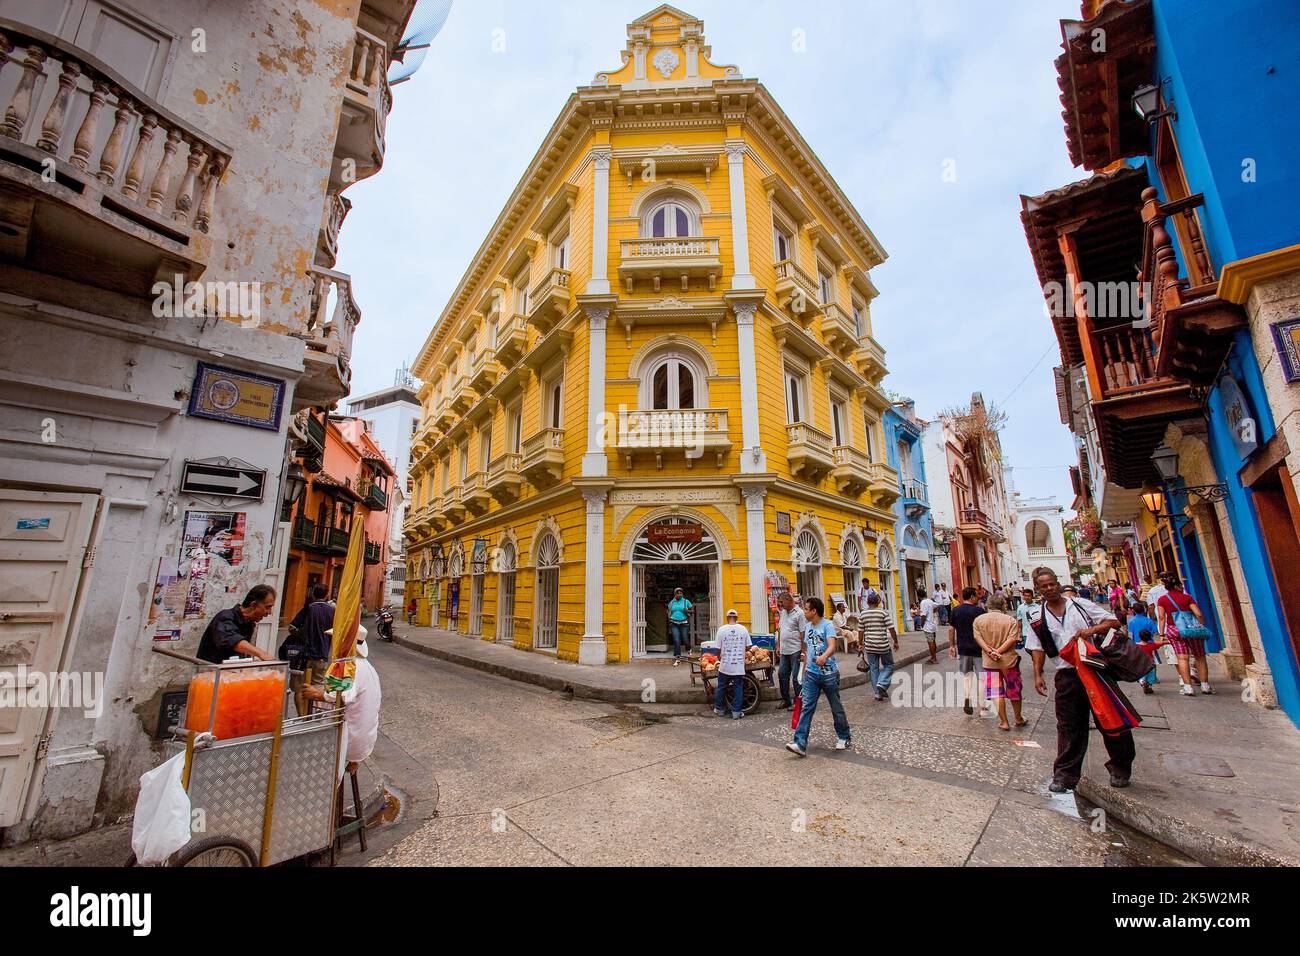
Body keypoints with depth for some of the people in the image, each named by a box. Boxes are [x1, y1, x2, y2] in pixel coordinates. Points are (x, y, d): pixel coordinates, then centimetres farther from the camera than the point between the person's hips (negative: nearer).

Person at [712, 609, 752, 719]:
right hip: (739, 666, 0)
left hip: (725, 666, 0)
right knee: (738, 688, 11)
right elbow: (748, 647, 1)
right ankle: (736, 712, 14)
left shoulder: (722, 629, -9)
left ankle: (719, 709, 27)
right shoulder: (743, 629, -5)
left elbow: (718, 649, -5)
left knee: (721, 688, 15)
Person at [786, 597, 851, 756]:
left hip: (829, 673, -6)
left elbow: (832, 646, -28)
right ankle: (800, 744, -4)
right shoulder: (808, 627, 9)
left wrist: (824, 656, -48)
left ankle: (844, 737, 34)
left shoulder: (827, 625, -13)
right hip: (811, 674, 6)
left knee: (836, 707, 12)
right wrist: (804, 670, 20)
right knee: (806, 708, -2)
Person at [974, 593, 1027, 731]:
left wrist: (990, 651, -14)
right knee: (1015, 691, 19)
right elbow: (1012, 639, -17)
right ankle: (1019, 719, 35)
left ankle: (1004, 722, 12)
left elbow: (978, 638, -9)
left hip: (989, 662, 0)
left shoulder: (978, 620, -1)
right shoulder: (1011, 620, -7)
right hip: (1008, 660, 0)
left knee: (996, 693, 8)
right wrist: (998, 652, -15)